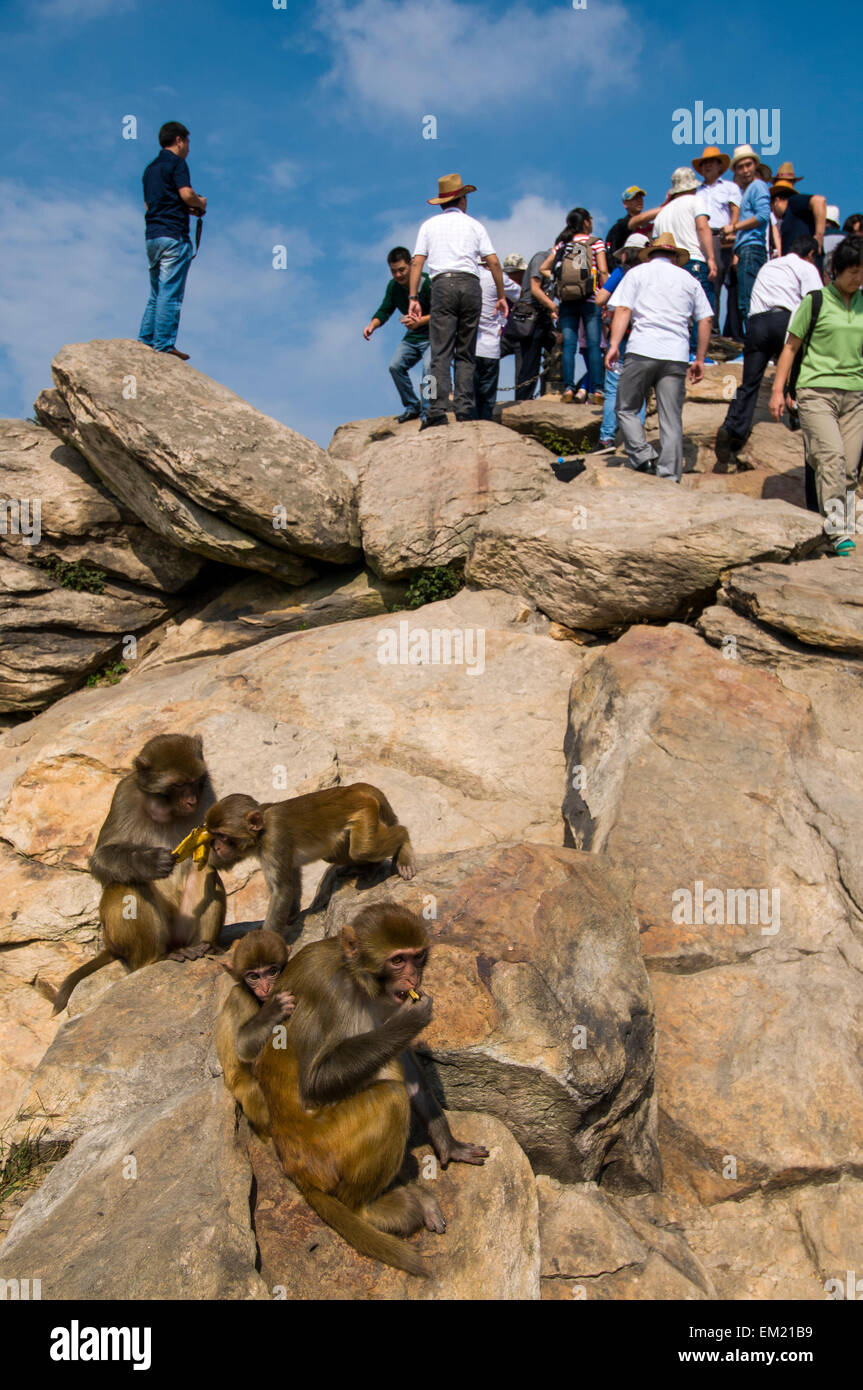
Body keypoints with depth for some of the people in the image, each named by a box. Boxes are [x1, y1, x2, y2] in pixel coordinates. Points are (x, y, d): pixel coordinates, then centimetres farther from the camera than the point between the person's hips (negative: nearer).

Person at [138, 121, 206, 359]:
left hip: (151, 235, 8)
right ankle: (164, 345, -8)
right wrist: (200, 204, 4)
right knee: (171, 293, -7)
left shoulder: (150, 167, 21)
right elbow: (186, 194, -18)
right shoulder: (176, 162, -4)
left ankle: (145, 340, 12)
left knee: (156, 293, 14)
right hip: (173, 235, -8)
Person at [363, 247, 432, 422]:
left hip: (432, 337, -6)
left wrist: (420, 321, -33)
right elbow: (385, 310, 4)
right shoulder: (393, 286, 3)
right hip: (412, 337, 6)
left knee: (429, 368, -28)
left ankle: (427, 411, -16)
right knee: (395, 366, -11)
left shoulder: (427, 283, -17)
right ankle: (412, 407, 3)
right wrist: (372, 325, -16)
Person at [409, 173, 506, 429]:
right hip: (471, 285, 1)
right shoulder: (474, 225, 16)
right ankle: (464, 409, -3)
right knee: (466, 353, 6)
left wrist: (413, 298, 4)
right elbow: (494, 263, 8)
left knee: (441, 351, -9)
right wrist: (501, 296, 14)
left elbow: (417, 263, 6)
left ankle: (437, 410, -22)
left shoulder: (429, 225, 16)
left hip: (443, 285, -1)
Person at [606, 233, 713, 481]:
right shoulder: (689, 279, 20)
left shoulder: (637, 273, 13)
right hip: (677, 356, 2)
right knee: (672, 421, 3)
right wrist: (699, 360, 18)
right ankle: (669, 477, 0)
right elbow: (706, 320, 15)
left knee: (626, 409, 9)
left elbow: (623, 309, -1)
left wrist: (614, 344, -7)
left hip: (642, 351, -2)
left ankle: (643, 457, -9)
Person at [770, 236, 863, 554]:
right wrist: (778, 389, -1)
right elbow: (791, 346, 4)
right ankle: (837, 530, -22)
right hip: (817, 390, -4)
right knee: (831, 456, -20)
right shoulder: (816, 300, 1)